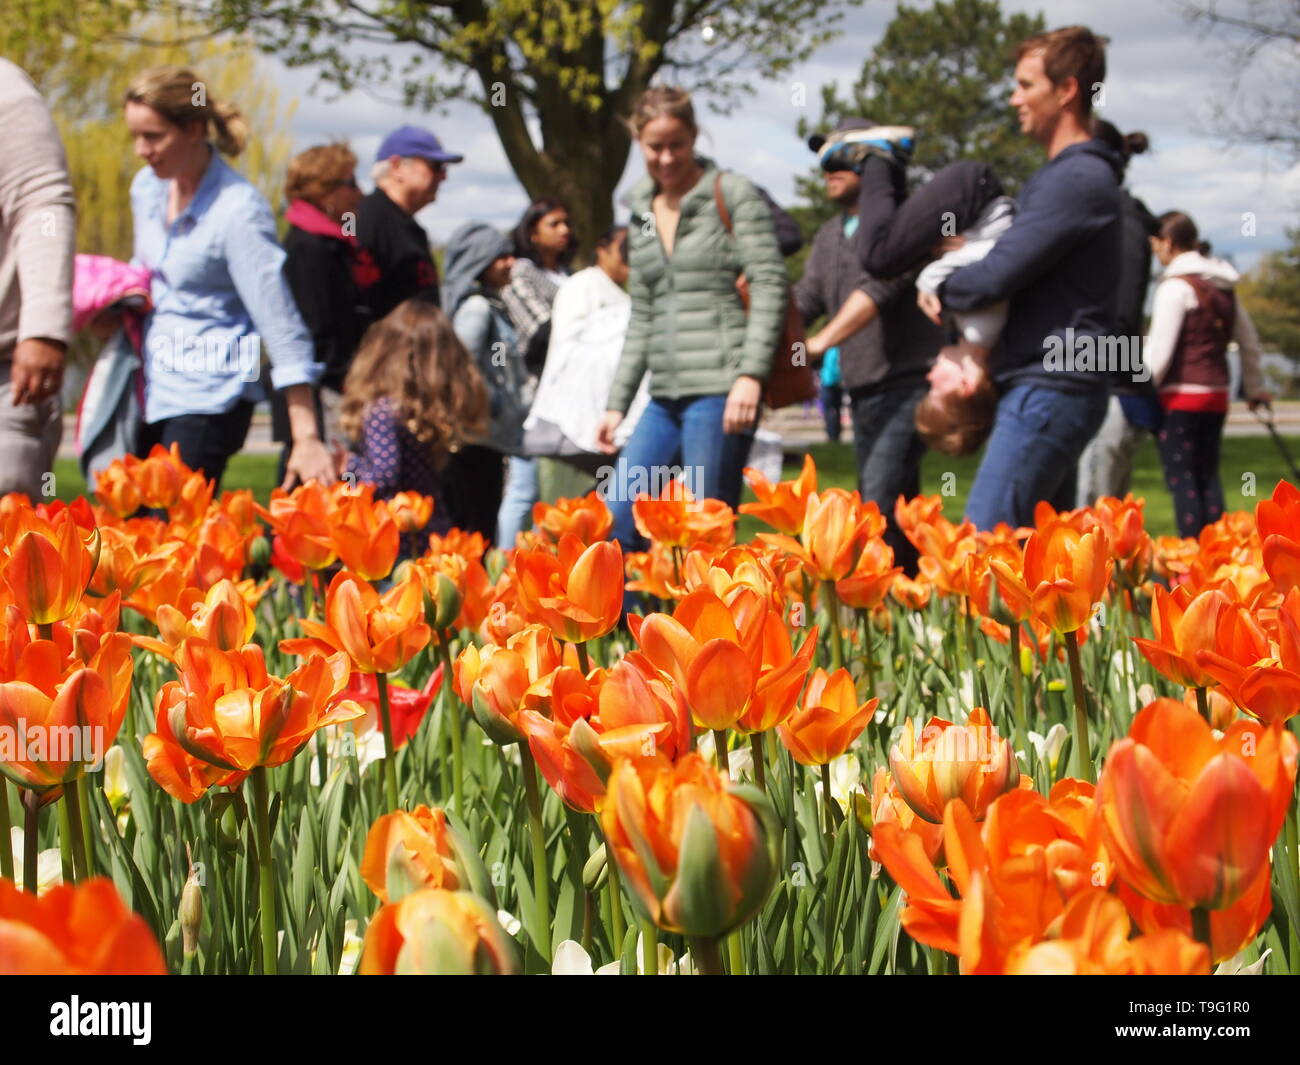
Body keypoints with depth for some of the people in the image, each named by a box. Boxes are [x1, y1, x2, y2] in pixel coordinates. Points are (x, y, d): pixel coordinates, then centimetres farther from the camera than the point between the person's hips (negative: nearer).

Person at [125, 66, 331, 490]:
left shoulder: (238, 211, -17)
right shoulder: (147, 186, 5)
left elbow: (282, 326, -18)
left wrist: (307, 438, -21)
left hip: (210, 395, -7)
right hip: (152, 389, 7)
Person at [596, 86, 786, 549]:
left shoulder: (732, 195, 0)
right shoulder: (642, 213, 19)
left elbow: (769, 285, -8)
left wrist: (750, 374, -19)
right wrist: (617, 403, 18)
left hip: (720, 390, -7)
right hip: (665, 398, 7)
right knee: (616, 521, 3)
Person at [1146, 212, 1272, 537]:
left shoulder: (1176, 286, -10)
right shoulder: (1222, 286, 14)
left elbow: (1160, 350, -15)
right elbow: (1249, 341, 22)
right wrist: (1254, 388, 33)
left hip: (1180, 397, -8)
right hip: (1216, 396, 8)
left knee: (1181, 479, -5)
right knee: (1208, 477, 12)